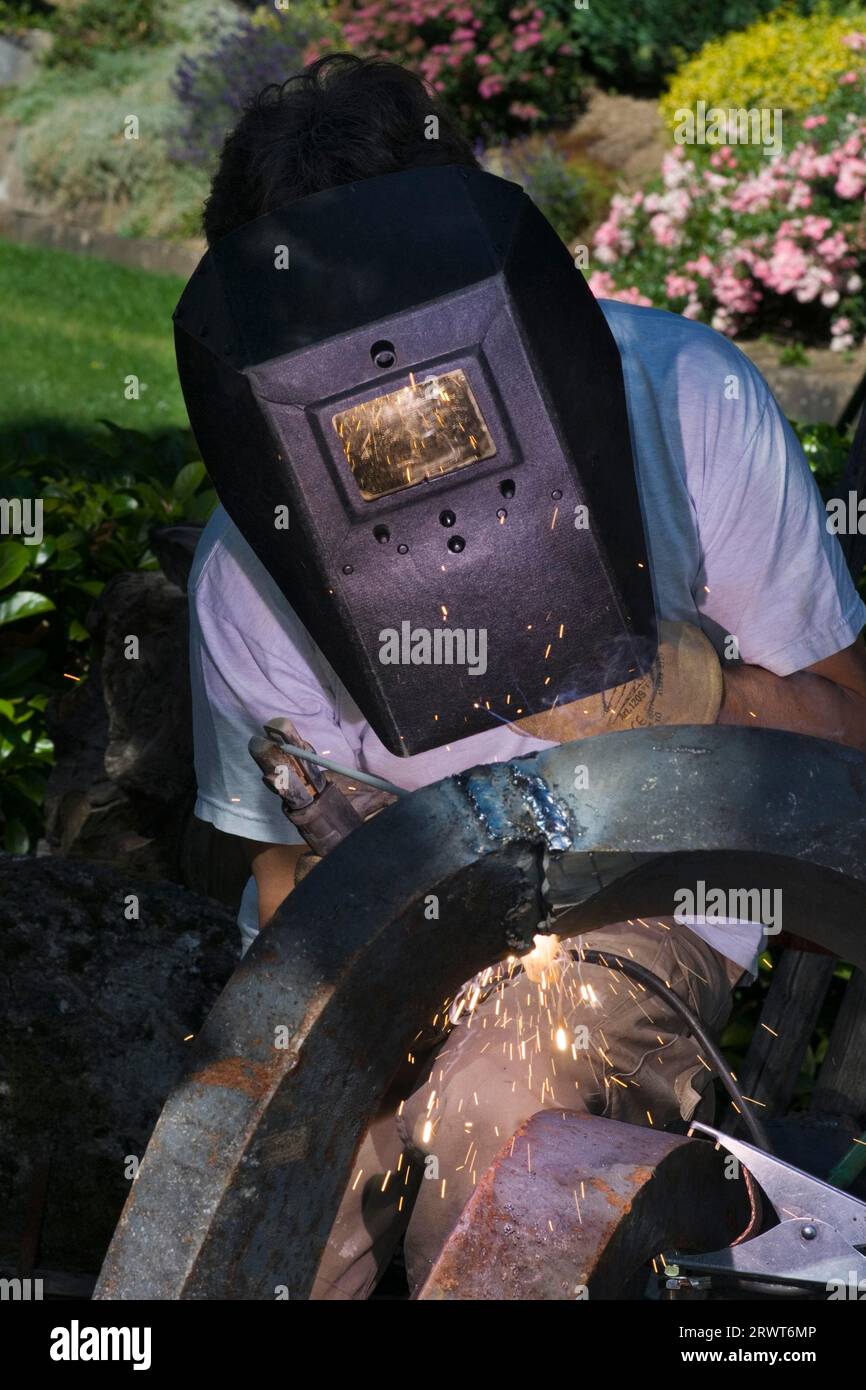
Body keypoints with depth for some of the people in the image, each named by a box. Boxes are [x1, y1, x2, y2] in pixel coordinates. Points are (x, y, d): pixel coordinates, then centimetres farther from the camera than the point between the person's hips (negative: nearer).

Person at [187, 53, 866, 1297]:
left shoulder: (683, 395, -15)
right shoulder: (251, 562, -11)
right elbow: (293, 862, 0)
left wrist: (681, 691, -29)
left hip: (648, 899, -1)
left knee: (498, 1103, -33)